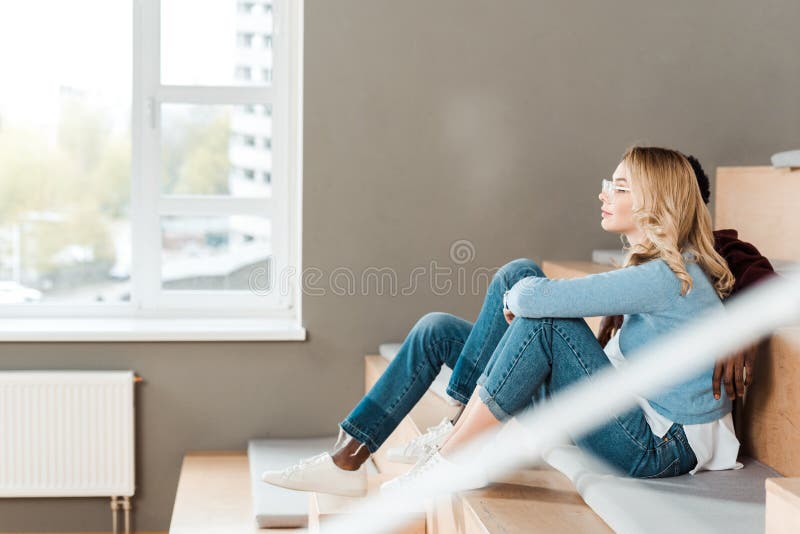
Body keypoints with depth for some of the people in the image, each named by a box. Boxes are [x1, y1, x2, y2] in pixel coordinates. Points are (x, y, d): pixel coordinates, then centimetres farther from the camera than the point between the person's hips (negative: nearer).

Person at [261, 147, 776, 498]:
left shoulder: (668, 276, -20)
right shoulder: (652, 264, 12)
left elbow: (536, 298, -29)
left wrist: (521, 290, -6)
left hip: (657, 446, -10)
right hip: (628, 409, 10)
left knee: (528, 286, -26)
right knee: (437, 328, 3)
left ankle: (447, 459, -17)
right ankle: (345, 460, 1)